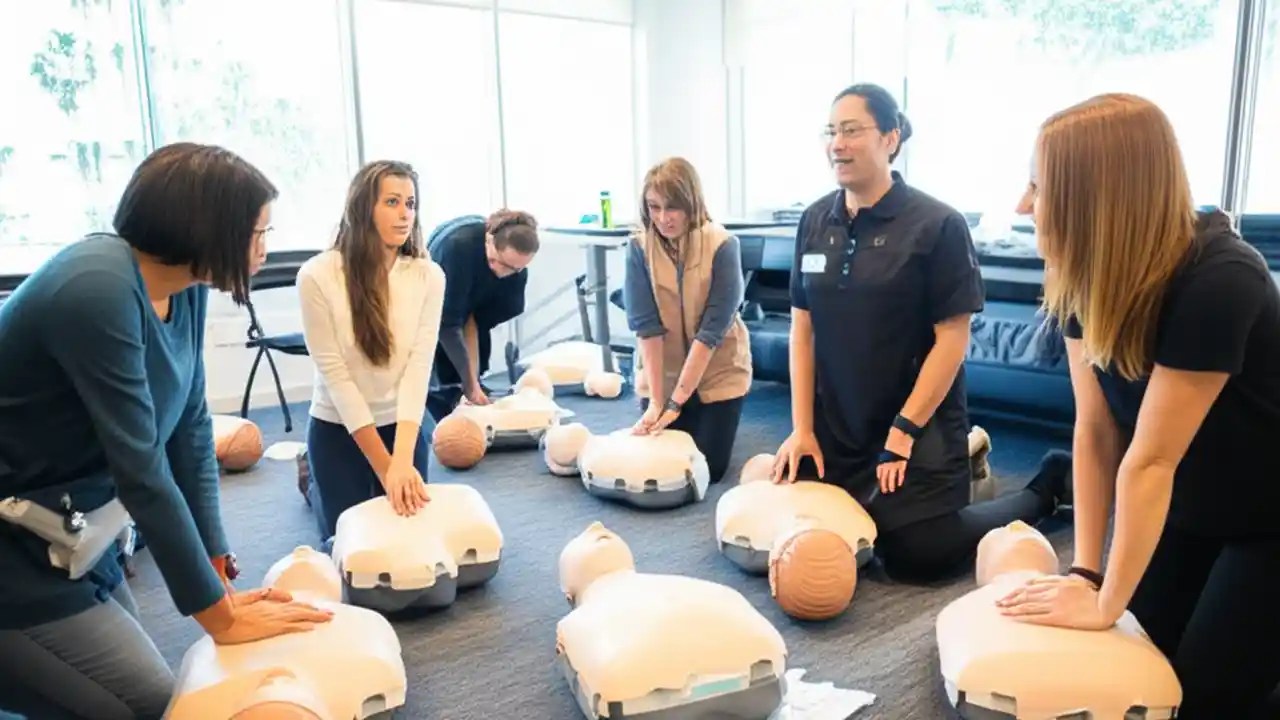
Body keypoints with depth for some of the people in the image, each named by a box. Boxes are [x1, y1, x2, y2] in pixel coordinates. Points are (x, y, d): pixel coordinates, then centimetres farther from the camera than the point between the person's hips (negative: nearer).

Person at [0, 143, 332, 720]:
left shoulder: (187, 288, -3)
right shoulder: (99, 290, -28)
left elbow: (191, 436, -1)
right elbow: (143, 472, -27)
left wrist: (220, 575, -3)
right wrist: (221, 616, -19)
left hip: (73, 535, 8)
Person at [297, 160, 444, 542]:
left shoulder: (428, 276, -15)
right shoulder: (317, 276, -21)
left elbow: (419, 368, -20)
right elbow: (334, 374, -20)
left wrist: (402, 460, -32)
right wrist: (384, 466, -22)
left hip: (402, 425, 2)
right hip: (337, 428, -2)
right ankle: (314, 480, 42)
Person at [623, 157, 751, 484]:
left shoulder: (722, 246, -20)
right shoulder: (639, 247, -14)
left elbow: (712, 330, -22)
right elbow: (645, 327, -17)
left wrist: (675, 402, -23)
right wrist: (655, 400, -23)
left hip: (716, 371, -2)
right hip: (662, 372, 2)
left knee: (708, 468, 0)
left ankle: (710, 422, 32)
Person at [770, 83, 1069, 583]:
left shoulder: (938, 224, -14)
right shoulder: (815, 221, 2)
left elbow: (952, 339, -14)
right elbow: (802, 328, 3)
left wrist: (903, 432, -16)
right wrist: (802, 427, -2)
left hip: (918, 426, -5)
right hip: (834, 428, 6)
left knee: (919, 554, -5)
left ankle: (1046, 488, 21)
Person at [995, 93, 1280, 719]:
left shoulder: (1218, 284, -34)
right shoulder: (1086, 275, -13)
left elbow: (1149, 460, -30)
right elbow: (1095, 432, -11)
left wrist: (1107, 603, -22)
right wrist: (1085, 571, -12)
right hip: (1182, 513, 6)